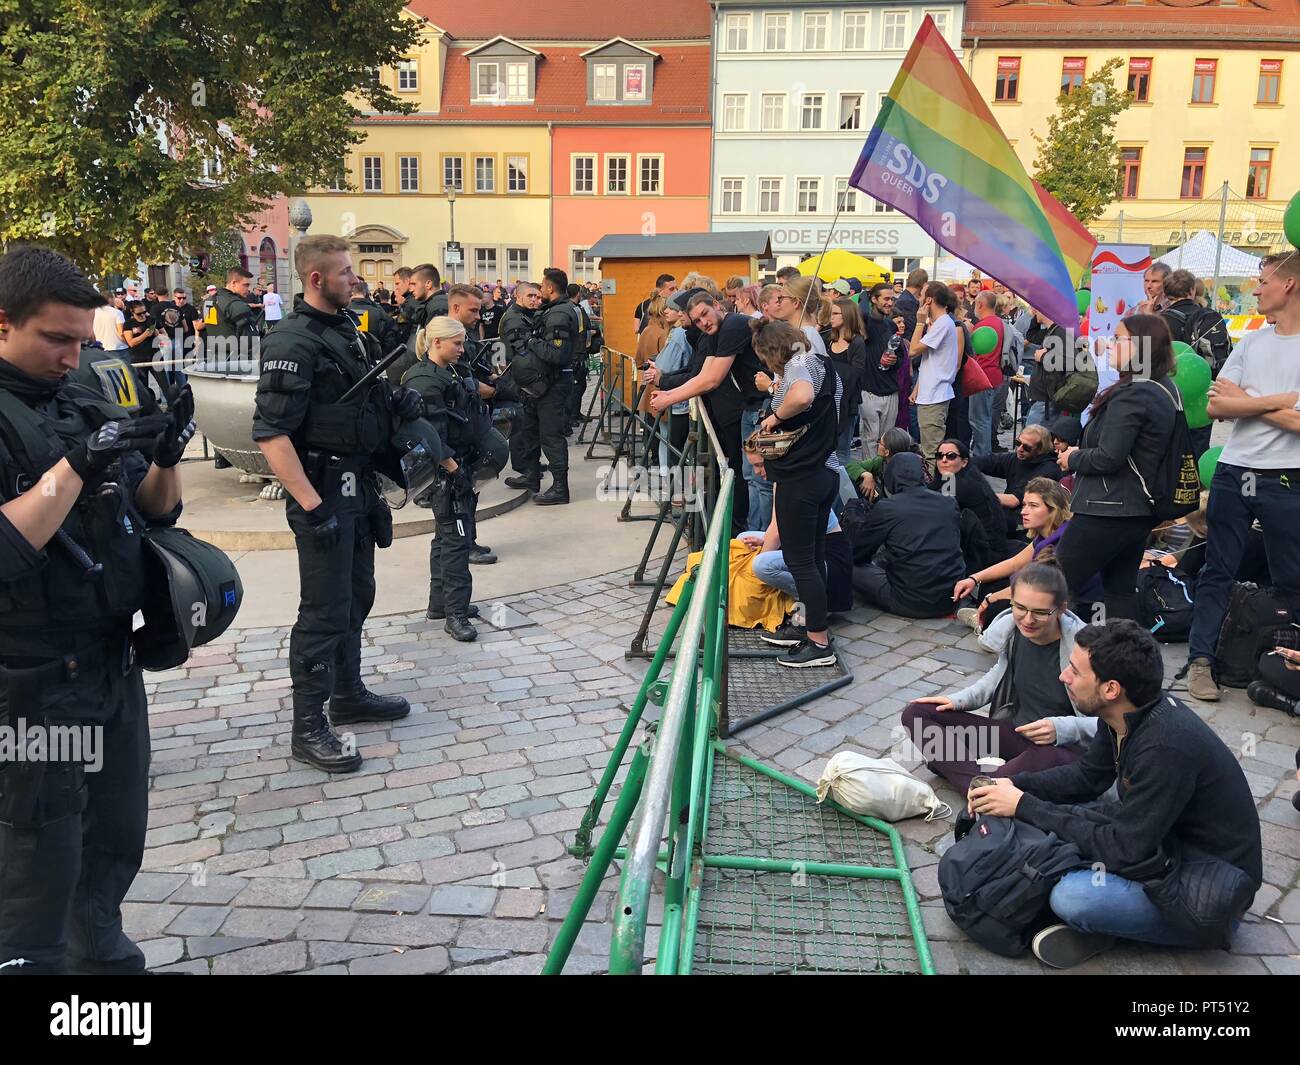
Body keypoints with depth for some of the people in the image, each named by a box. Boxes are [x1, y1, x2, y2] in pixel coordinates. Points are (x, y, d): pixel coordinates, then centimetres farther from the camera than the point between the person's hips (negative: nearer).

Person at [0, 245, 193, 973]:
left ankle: (103, 954, 39)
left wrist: (167, 455, -8)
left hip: (115, 663, 6)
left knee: (118, 841, 19)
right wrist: (79, 462, -28)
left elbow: (157, 512, 11)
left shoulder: (88, 402, 6)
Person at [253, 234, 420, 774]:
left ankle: (349, 694, 34)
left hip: (359, 484, 9)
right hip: (323, 489, -9)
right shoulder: (293, 341, -17)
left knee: (357, 596, 19)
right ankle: (308, 728, 8)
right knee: (324, 611, -3)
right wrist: (312, 507, -26)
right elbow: (271, 433, -23)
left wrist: (396, 400, 3)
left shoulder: (347, 326, 11)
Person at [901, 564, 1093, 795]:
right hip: (1013, 733, 7)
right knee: (915, 713, -5)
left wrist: (1061, 728, -33)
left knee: (1044, 758, -45)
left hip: (1064, 747, -7)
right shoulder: (1011, 627, -5)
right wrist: (958, 700, 7)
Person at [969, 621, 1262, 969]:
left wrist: (1025, 807, -21)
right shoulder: (1125, 713, -6)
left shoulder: (1165, 747, -32)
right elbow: (1087, 777, 10)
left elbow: (1123, 850, -27)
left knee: (1072, 898, -29)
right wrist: (1014, 785, -6)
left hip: (1208, 890, -9)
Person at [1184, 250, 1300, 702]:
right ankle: (1201, 660, 13)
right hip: (1233, 473, 4)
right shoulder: (1251, 341, 9)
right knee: (1218, 571, 7)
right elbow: (1216, 407, -1)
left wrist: (1243, 399, -7)